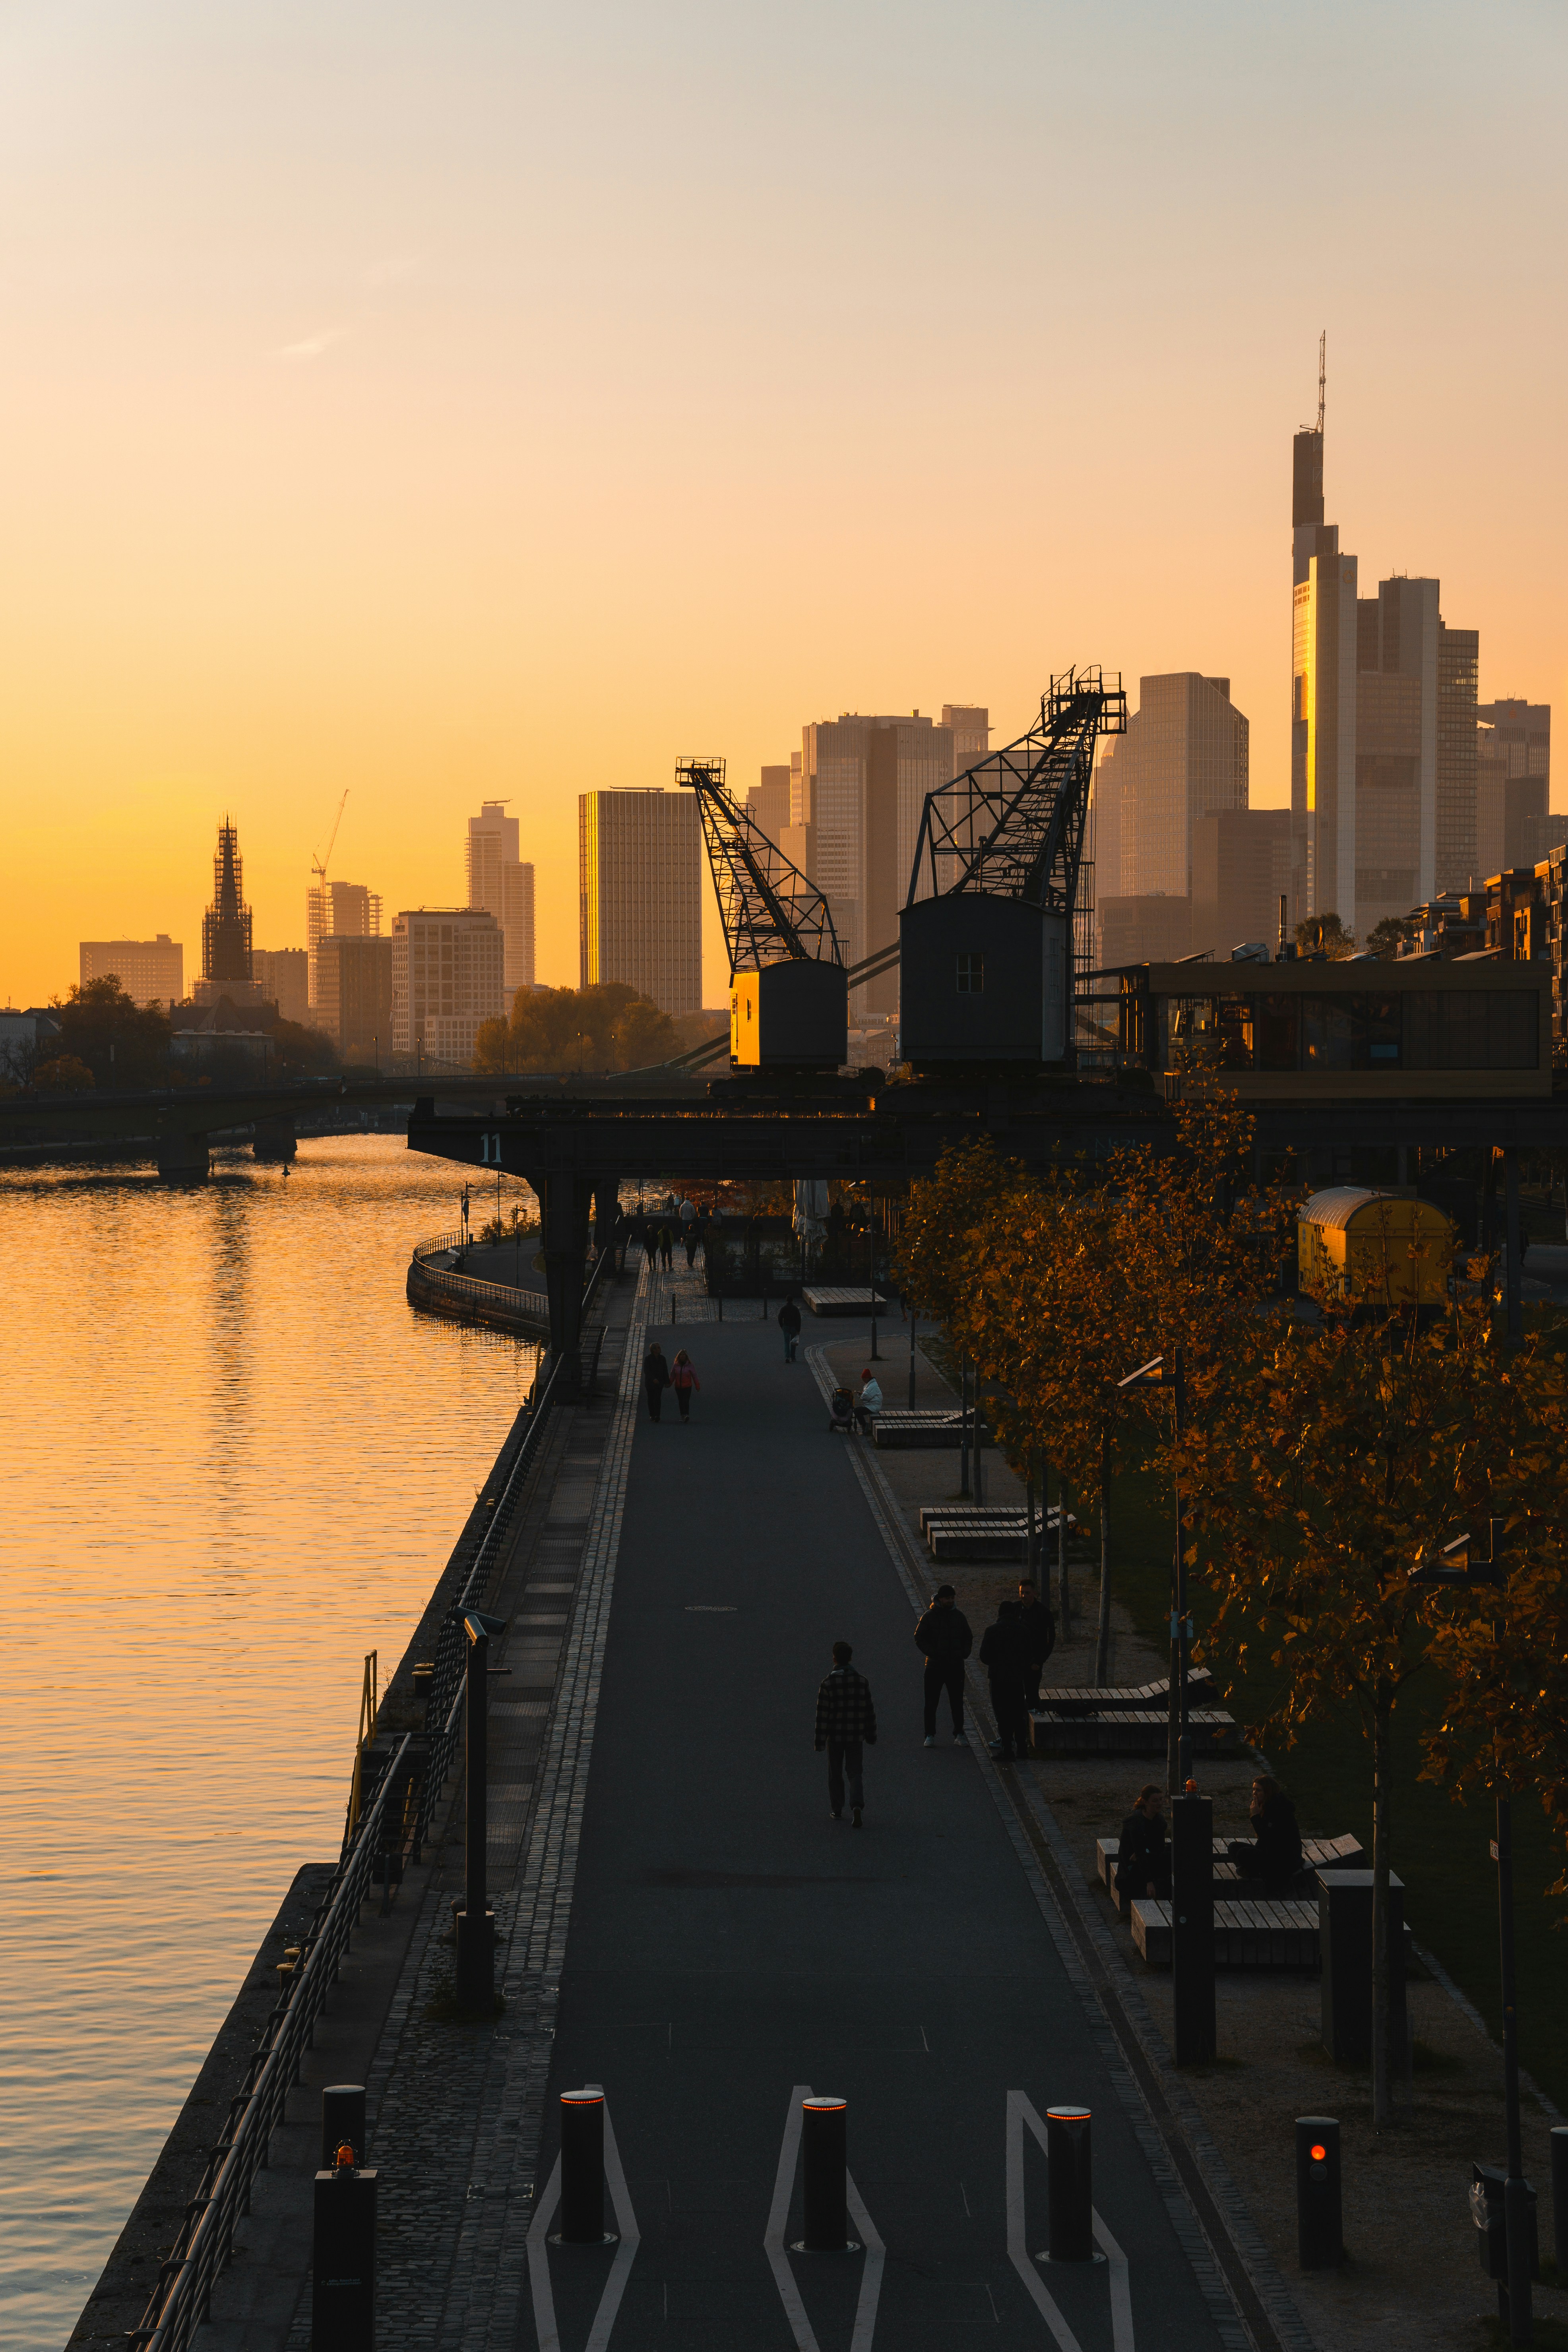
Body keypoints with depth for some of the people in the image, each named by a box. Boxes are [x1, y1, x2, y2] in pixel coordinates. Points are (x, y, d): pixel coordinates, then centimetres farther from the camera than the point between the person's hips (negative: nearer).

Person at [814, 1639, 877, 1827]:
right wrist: (871, 1736, 16)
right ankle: (857, 1806, -16)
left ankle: (837, 1810, 22)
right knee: (855, 1773, 6)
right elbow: (869, 1711, 5)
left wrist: (820, 1742, -6)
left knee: (835, 1775, 14)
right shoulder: (862, 1681, -2)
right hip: (856, 1737, 2)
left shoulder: (828, 1683, -11)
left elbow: (823, 1715, -11)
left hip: (835, 1736, -2)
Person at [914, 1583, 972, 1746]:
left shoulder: (959, 1616, 9)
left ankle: (959, 1735, 13)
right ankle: (930, 1735, 7)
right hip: (935, 1666, -3)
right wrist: (932, 1653, -13)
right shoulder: (930, 1616, -1)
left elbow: (968, 1638, 17)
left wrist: (964, 1654, 1)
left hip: (956, 1666, 3)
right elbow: (920, 1638, -2)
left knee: (957, 1703, 6)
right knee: (931, 1703, 1)